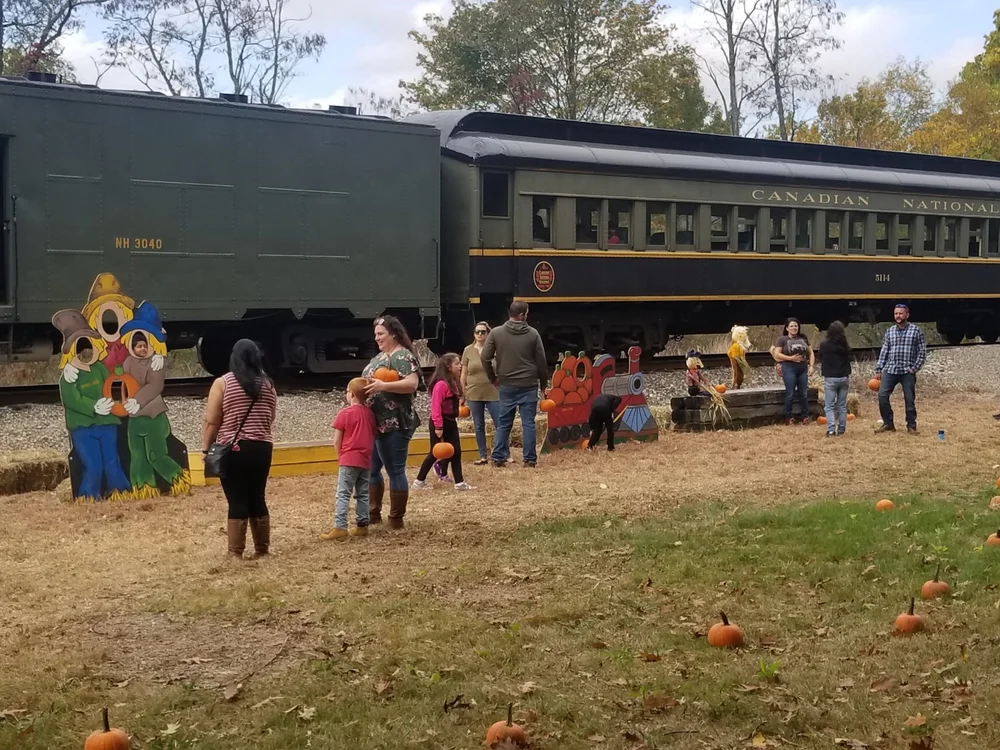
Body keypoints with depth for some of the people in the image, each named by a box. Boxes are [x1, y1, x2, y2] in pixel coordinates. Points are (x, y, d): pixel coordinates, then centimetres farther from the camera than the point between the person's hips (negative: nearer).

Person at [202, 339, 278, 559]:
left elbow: (211, 422, -7)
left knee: (237, 501, -2)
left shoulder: (223, 383, -5)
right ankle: (262, 549, 18)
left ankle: (235, 553, 0)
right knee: (258, 499, 13)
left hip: (233, 450, -4)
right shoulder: (268, 385, 8)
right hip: (261, 448, 4)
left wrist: (206, 448, -1)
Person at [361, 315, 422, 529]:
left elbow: (412, 384, -24)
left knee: (395, 471, -1)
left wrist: (383, 385, -33)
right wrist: (363, 389, 6)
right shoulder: (379, 357, 18)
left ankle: (396, 519, 6)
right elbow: (370, 381, 26)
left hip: (393, 425, -10)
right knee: (371, 469, 16)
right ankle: (373, 513, 28)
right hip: (375, 423, 10)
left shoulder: (404, 356, -12)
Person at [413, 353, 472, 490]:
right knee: (435, 453, 0)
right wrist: (438, 427, -24)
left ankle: (459, 482, 10)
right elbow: (436, 407, -22)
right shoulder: (441, 384, -20)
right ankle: (419, 481, 11)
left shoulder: (453, 382, 11)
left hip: (451, 422, 9)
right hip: (441, 423, -9)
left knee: (456, 452, 7)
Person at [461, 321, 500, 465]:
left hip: (493, 394, -2)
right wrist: (463, 395, 5)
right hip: (474, 395, 2)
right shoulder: (468, 350, 2)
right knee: (479, 427, 7)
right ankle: (483, 456, 14)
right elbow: (464, 375, 7)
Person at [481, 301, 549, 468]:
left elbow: (485, 357, -2)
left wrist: (493, 378, 12)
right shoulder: (533, 334, -4)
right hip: (528, 385, -1)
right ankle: (530, 459, 4)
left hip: (506, 385, 2)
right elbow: (541, 361, 0)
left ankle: (498, 458, 8)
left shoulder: (496, 333, -2)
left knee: (504, 423, 9)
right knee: (528, 423, 3)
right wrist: (543, 383, 12)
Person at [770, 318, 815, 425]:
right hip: (789, 368, -4)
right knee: (790, 394, -5)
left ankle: (805, 416, 12)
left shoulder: (803, 338, 13)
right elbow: (776, 354, -6)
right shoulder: (782, 339, 0)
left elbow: (811, 353, 15)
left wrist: (811, 366, 2)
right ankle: (788, 417, 4)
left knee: (803, 393, 3)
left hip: (803, 368, 4)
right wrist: (791, 358, -13)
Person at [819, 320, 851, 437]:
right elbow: (848, 360, 12)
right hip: (844, 378, 3)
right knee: (842, 405, 11)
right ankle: (841, 429, 13)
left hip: (830, 378, -3)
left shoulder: (824, 345, -10)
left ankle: (831, 430, -13)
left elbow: (821, 360, 5)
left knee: (829, 406, 0)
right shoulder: (845, 346, -2)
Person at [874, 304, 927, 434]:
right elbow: (884, 351, 12)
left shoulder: (916, 331, 0)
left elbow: (922, 352, -1)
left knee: (909, 399, 1)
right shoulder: (890, 331, 10)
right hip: (890, 370, 3)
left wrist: (915, 368, -9)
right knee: (882, 395, -6)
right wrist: (878, 369, 6)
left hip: (907, 371, -3)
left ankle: (911, 426, 13)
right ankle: (888, 423, 7)